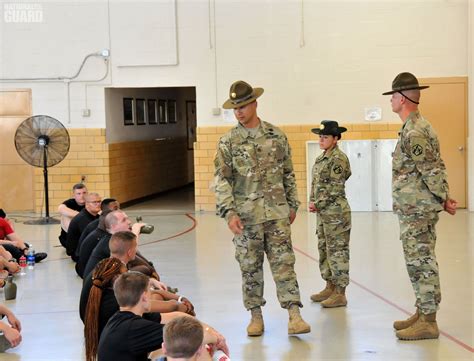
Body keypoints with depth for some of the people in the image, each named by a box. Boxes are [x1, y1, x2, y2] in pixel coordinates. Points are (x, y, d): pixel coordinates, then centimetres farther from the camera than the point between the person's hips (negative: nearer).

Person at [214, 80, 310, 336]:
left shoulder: (276, 135, 5)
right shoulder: (228, 142, -1)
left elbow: (288, 173, 13)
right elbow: (221, 180, -4)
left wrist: (292, 205, 12)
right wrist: (229, 213, -15)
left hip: (277, 213, 1)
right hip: (246, 216, 0)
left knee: (284, 264, -3)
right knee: (250, 267, 7)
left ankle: (294, 315, -5)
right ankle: (256, 315, 19)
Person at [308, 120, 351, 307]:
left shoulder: (339, 159, -13)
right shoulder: (320, 159, 13)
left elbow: (334, 188, -17)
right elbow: (315, 183, 18)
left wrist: (318, 204, -12)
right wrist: (312, 201, 3)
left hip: (336, 212, -9)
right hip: (323, 213, 9)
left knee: (337, 251, -5)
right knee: (324, 250, 15)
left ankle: (340, 294, -1)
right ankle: (330, 287, 26)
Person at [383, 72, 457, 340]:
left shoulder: (413, 132, -18)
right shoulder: (419, 126, 16)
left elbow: (432, 170, -20)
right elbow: (436, 167, 15)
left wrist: (444, 200, -12)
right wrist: (445, 198, 10)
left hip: (417, 210, -10)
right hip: (416, 209, 10)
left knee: (421, 264, -6)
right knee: (420, 263, 15)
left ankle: (428, 323, -2)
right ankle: (422, 314, 22)